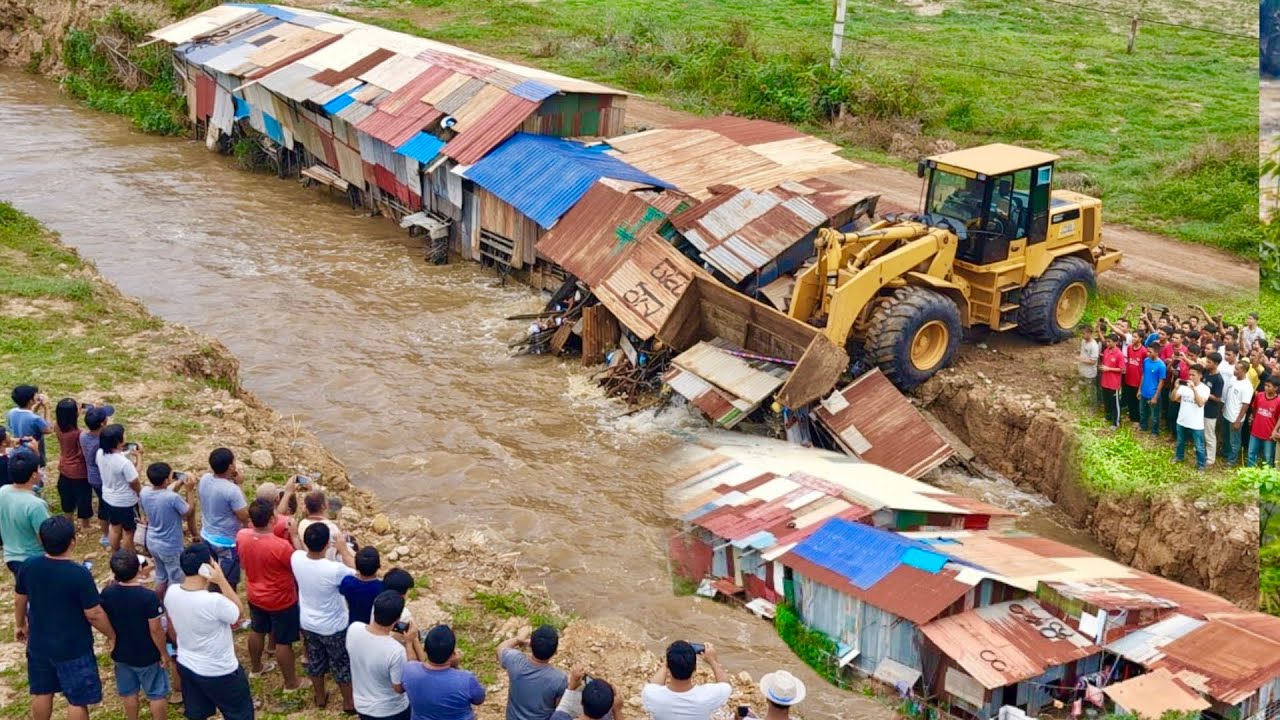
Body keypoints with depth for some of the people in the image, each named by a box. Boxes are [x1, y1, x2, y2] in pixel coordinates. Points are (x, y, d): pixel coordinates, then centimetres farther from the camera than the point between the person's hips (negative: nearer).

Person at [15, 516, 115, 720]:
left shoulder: (28, 566, -11)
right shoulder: (79, 574, -27)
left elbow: (19, 600, 6)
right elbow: (94, 614, -20)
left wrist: (20, 624, 25)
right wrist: (111, 634, -2)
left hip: (39, 644, 6)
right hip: (73, 649, -6)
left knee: (41, 692, 24)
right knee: (78, 701, 9)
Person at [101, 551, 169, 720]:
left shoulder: (107, 593, -14)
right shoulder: (148, 597, -28)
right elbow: (155, 630, -21)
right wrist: (163, 652, -8)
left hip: (121, 653, 5)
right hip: (147, 656, -5)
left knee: (128, 692, 24)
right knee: (157, 694, 14)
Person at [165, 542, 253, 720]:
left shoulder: (171, 592, -14)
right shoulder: (214, 601, -33)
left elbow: (173, 628, 3)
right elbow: (239, 613, -14)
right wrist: (222, 580, -20)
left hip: (186, 665, 6)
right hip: (219, 672, -6)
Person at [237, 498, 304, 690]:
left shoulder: (241, 536, -17)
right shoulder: (281, 546, -36)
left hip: (255, 596, 6)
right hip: (282, 601, -6)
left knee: (257, 631, 30)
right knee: (283, 642, 12)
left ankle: (255, 668, 53)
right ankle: (291, 683, 29)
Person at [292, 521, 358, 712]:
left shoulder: (296, 559, -23)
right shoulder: (335, 569, -37)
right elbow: (358, 575, -16)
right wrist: (344, 550, -11)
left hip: (308, 624, 5)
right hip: (334, 627, -5)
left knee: (315, 662, 28)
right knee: (342, 664, 20)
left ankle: (320, 697, 48)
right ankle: (348, 702, 38)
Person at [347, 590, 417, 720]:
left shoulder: (353, 629, -20)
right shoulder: (396, 651, -37)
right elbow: (400, 687, -20)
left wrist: (391, 637, -1)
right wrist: (409, 644, -21)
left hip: (362, 705, 5)